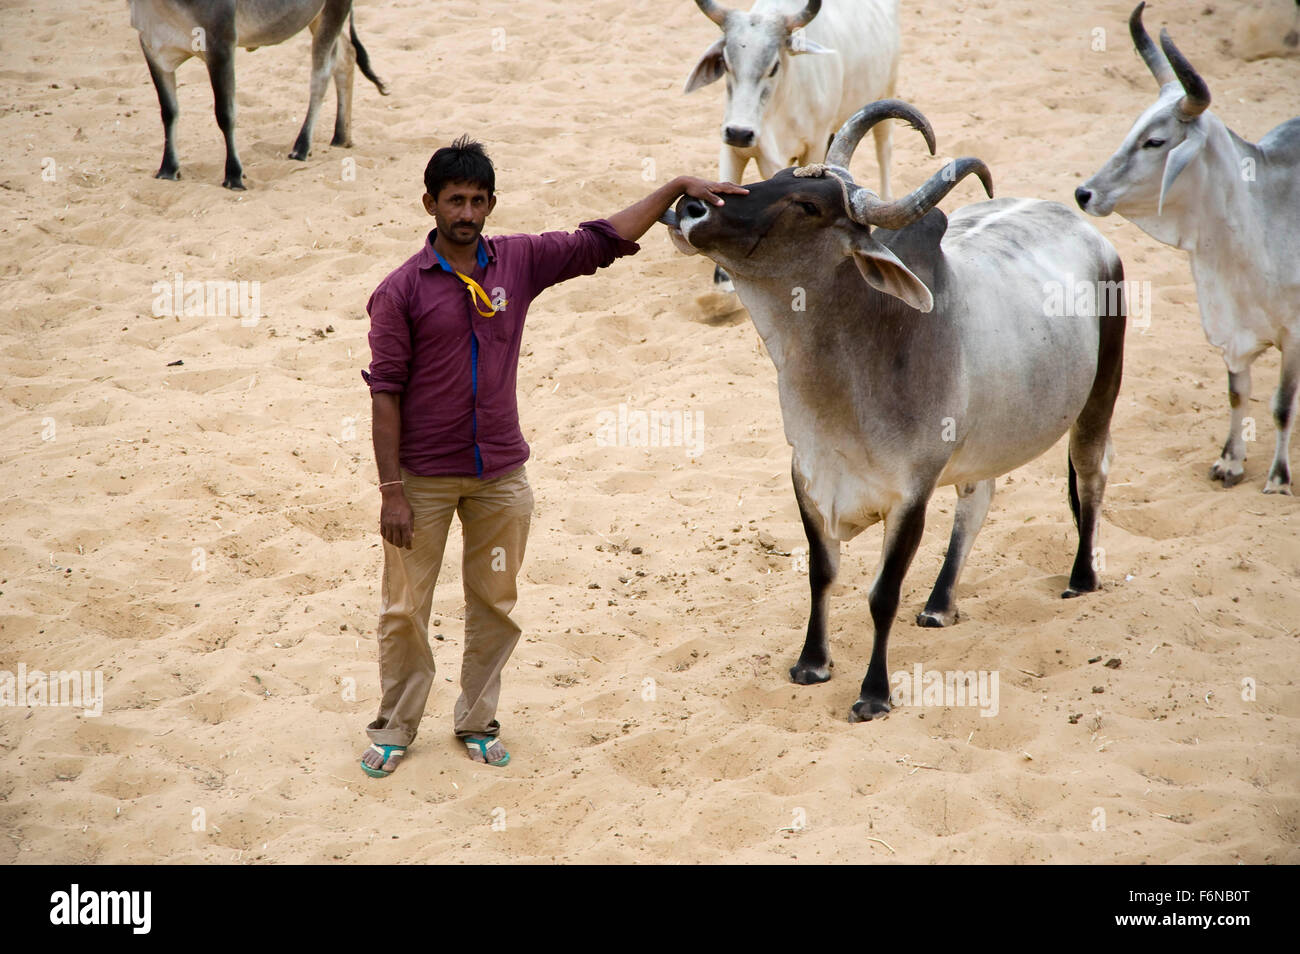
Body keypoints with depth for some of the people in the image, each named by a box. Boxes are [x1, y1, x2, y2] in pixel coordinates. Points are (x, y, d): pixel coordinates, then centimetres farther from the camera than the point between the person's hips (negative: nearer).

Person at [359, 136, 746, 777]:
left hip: (501, 475, 3)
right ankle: (394, 729, 21)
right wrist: (391, 490, -12)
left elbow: (602, 241, 4)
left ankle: (477, 721, 28)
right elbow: (386, 391, -9)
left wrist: (677, 188, -3)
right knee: (404, 609, 5)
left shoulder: (519, 262, 1)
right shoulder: (401, 290, -8)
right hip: (423, 477, -3)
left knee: (495, 604, 12)